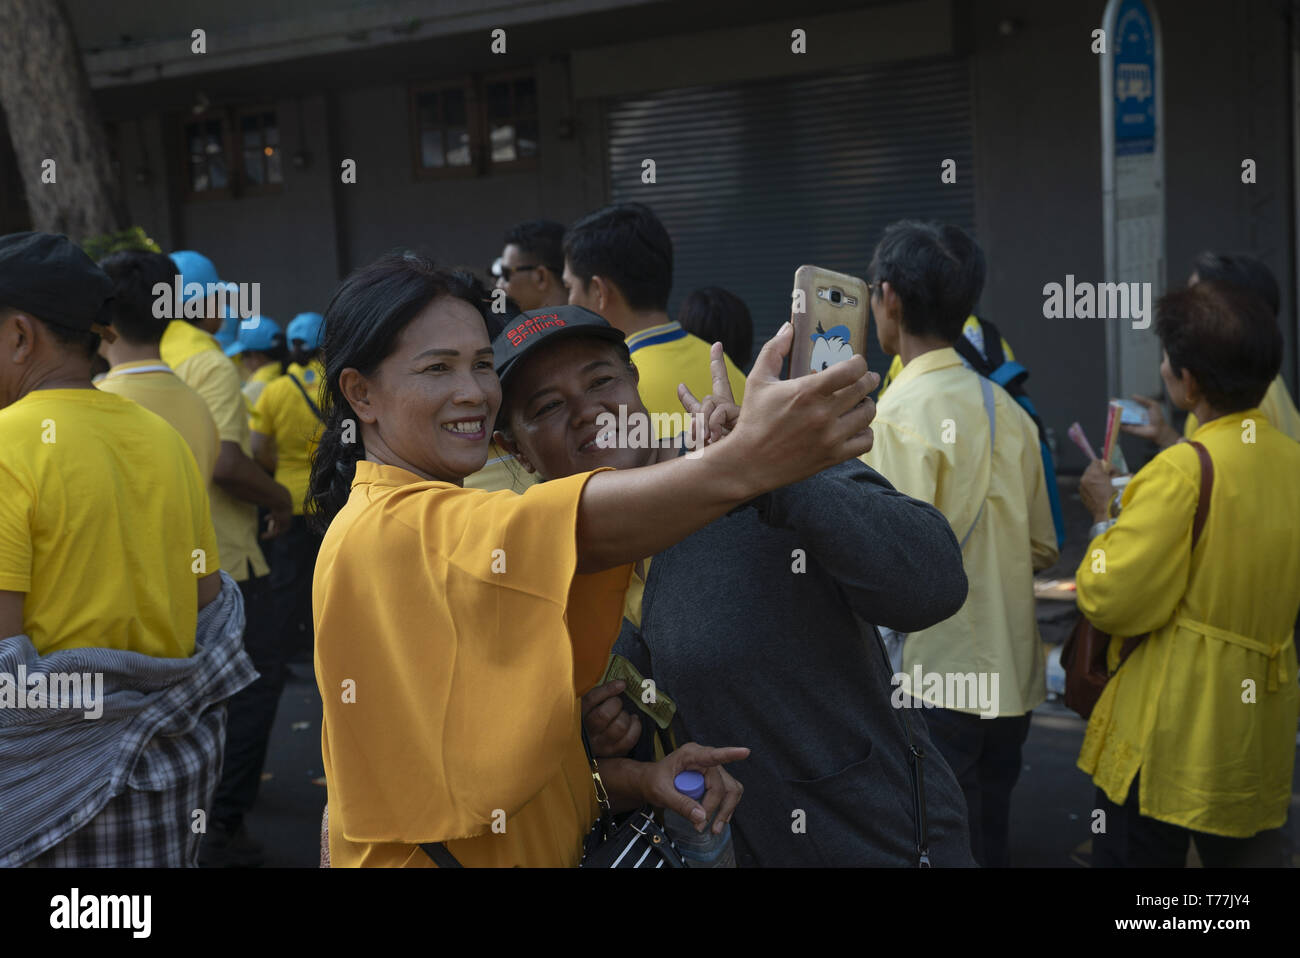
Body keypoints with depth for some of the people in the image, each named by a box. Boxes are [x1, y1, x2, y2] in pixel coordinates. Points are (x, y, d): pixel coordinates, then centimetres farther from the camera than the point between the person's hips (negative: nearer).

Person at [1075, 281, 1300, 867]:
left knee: (1135, 852, 5)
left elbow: (1112, 601, -18)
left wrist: (1105, 517, -3)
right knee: (1247, 853, 16)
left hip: (1171, 729, -7)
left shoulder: (1182, 471, -18)